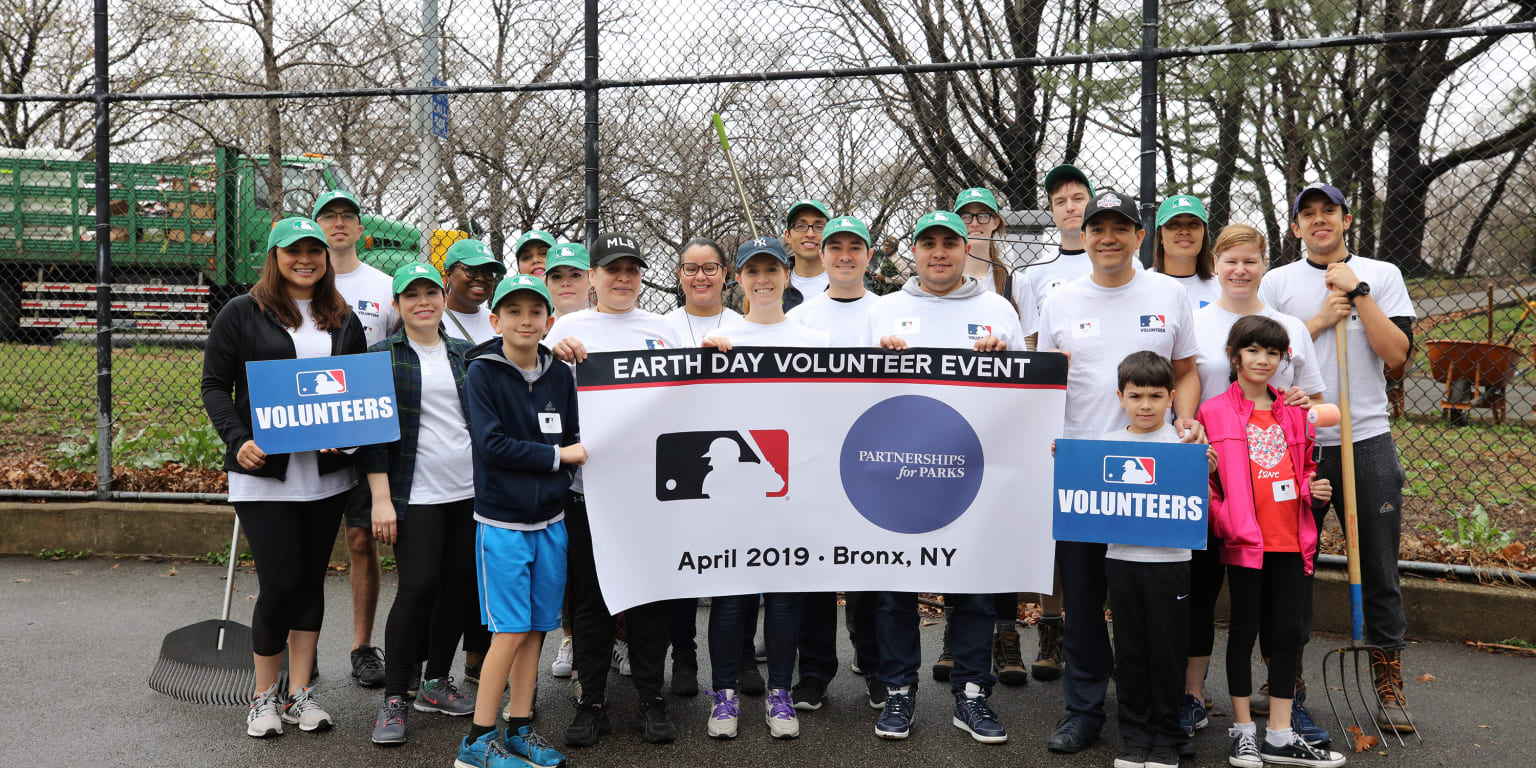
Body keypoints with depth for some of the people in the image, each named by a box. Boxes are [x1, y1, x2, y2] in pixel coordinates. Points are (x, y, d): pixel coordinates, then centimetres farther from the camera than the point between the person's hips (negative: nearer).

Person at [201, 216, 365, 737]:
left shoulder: (344, 321, 11)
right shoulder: (242, 314, 1)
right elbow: (215, 386, 0)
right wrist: (237, 440, -15)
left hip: (327, 474, 4)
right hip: (263, 473, -4)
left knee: (311, 580, 10)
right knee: (280, 583, -6)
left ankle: (299, 694, 22)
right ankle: (263, 696, 16)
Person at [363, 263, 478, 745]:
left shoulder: (466, 355, 13)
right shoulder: (382, 356, 0)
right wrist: (381, 498, -12)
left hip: (469, 490, 5)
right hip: (416, 494, -4)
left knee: (462, 584, 6)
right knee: (418, 587, -10)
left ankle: (437, 683, 23)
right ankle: (394, 699, 3)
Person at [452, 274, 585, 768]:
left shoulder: (561, 376, 7)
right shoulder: (482, 374, -6)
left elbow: (573, 440, 11)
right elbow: (492, 444, -14)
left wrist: (563, 473, -6)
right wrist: (557, 456, -11)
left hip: (550, 520, 5)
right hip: (502, 522, -4)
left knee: (537, 627, 9)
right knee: (511, 630, -4)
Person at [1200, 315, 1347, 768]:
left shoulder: (1293, 412, 11)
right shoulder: (1214, 412, -3)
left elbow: (1304, 468, 22)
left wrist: (1313, 489, 1)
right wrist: (1222, 520, -14)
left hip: (1291, 540, 5)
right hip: (1245, 541, -4)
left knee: (1289, 631, 7)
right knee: (1245, 629, 5)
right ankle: (1243, 730, 17)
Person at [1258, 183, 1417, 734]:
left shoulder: (1382, 275, 7)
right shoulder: (1277, 282, 7)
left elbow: (1397, 354, -4)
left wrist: (1358, 292, -8)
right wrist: (1320, 320, -7)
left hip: (1367, 442, 0)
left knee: (1379, 569, 5)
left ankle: (1389, 680, 18)